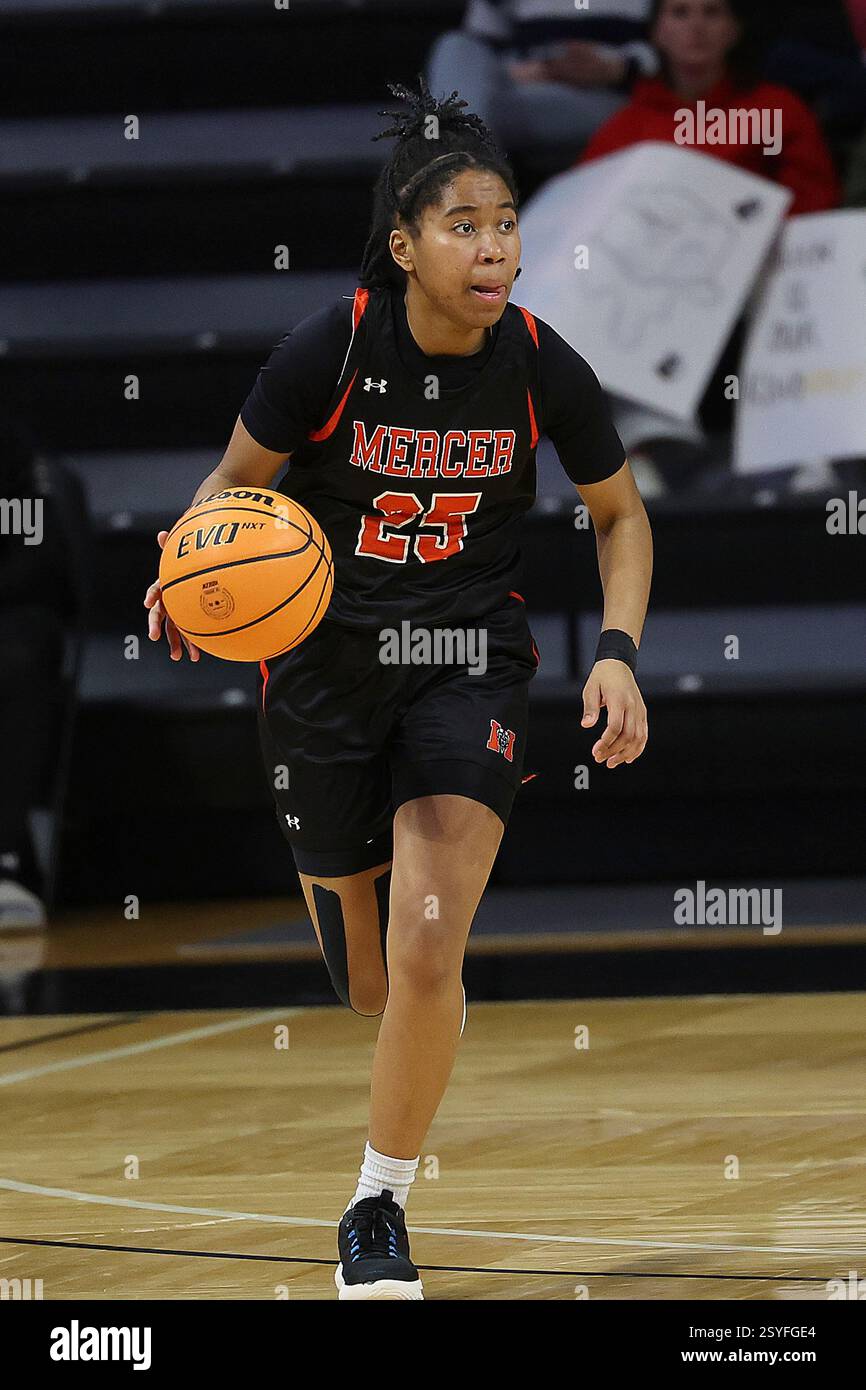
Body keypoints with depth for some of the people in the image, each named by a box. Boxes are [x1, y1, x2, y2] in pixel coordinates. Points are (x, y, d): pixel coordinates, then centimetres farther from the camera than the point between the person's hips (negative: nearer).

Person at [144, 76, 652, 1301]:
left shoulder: (541, 367, -11)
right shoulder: (328, 350, -16)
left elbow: (621, 515, 6)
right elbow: (236, 480, -1)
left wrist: (618, 653, -8)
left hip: (470, 661, 0)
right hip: (326, 668, 0)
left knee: (426, 953, -19)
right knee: (372, 985, 10)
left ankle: (382, 1203, 1)